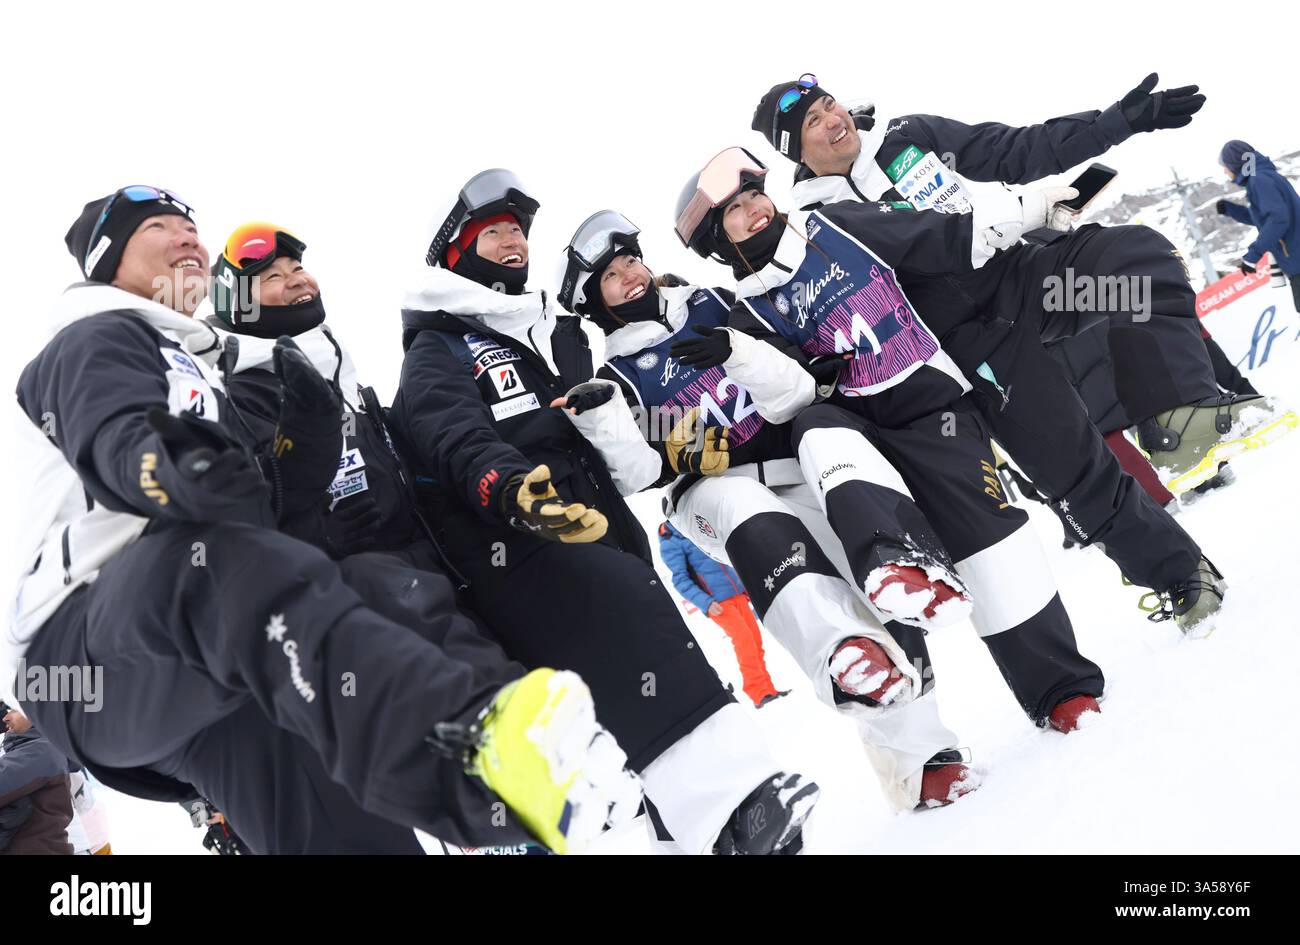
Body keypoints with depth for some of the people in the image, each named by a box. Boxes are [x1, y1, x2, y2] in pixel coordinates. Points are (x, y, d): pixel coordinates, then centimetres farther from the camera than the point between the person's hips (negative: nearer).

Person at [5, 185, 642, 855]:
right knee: (219, 563, -39)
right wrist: (177, 466, -38)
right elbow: (116, 441, -15)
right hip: (86, 649, -8)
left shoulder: (214, 370, 34)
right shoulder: (95, 341, 8)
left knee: (342, 824, -13)